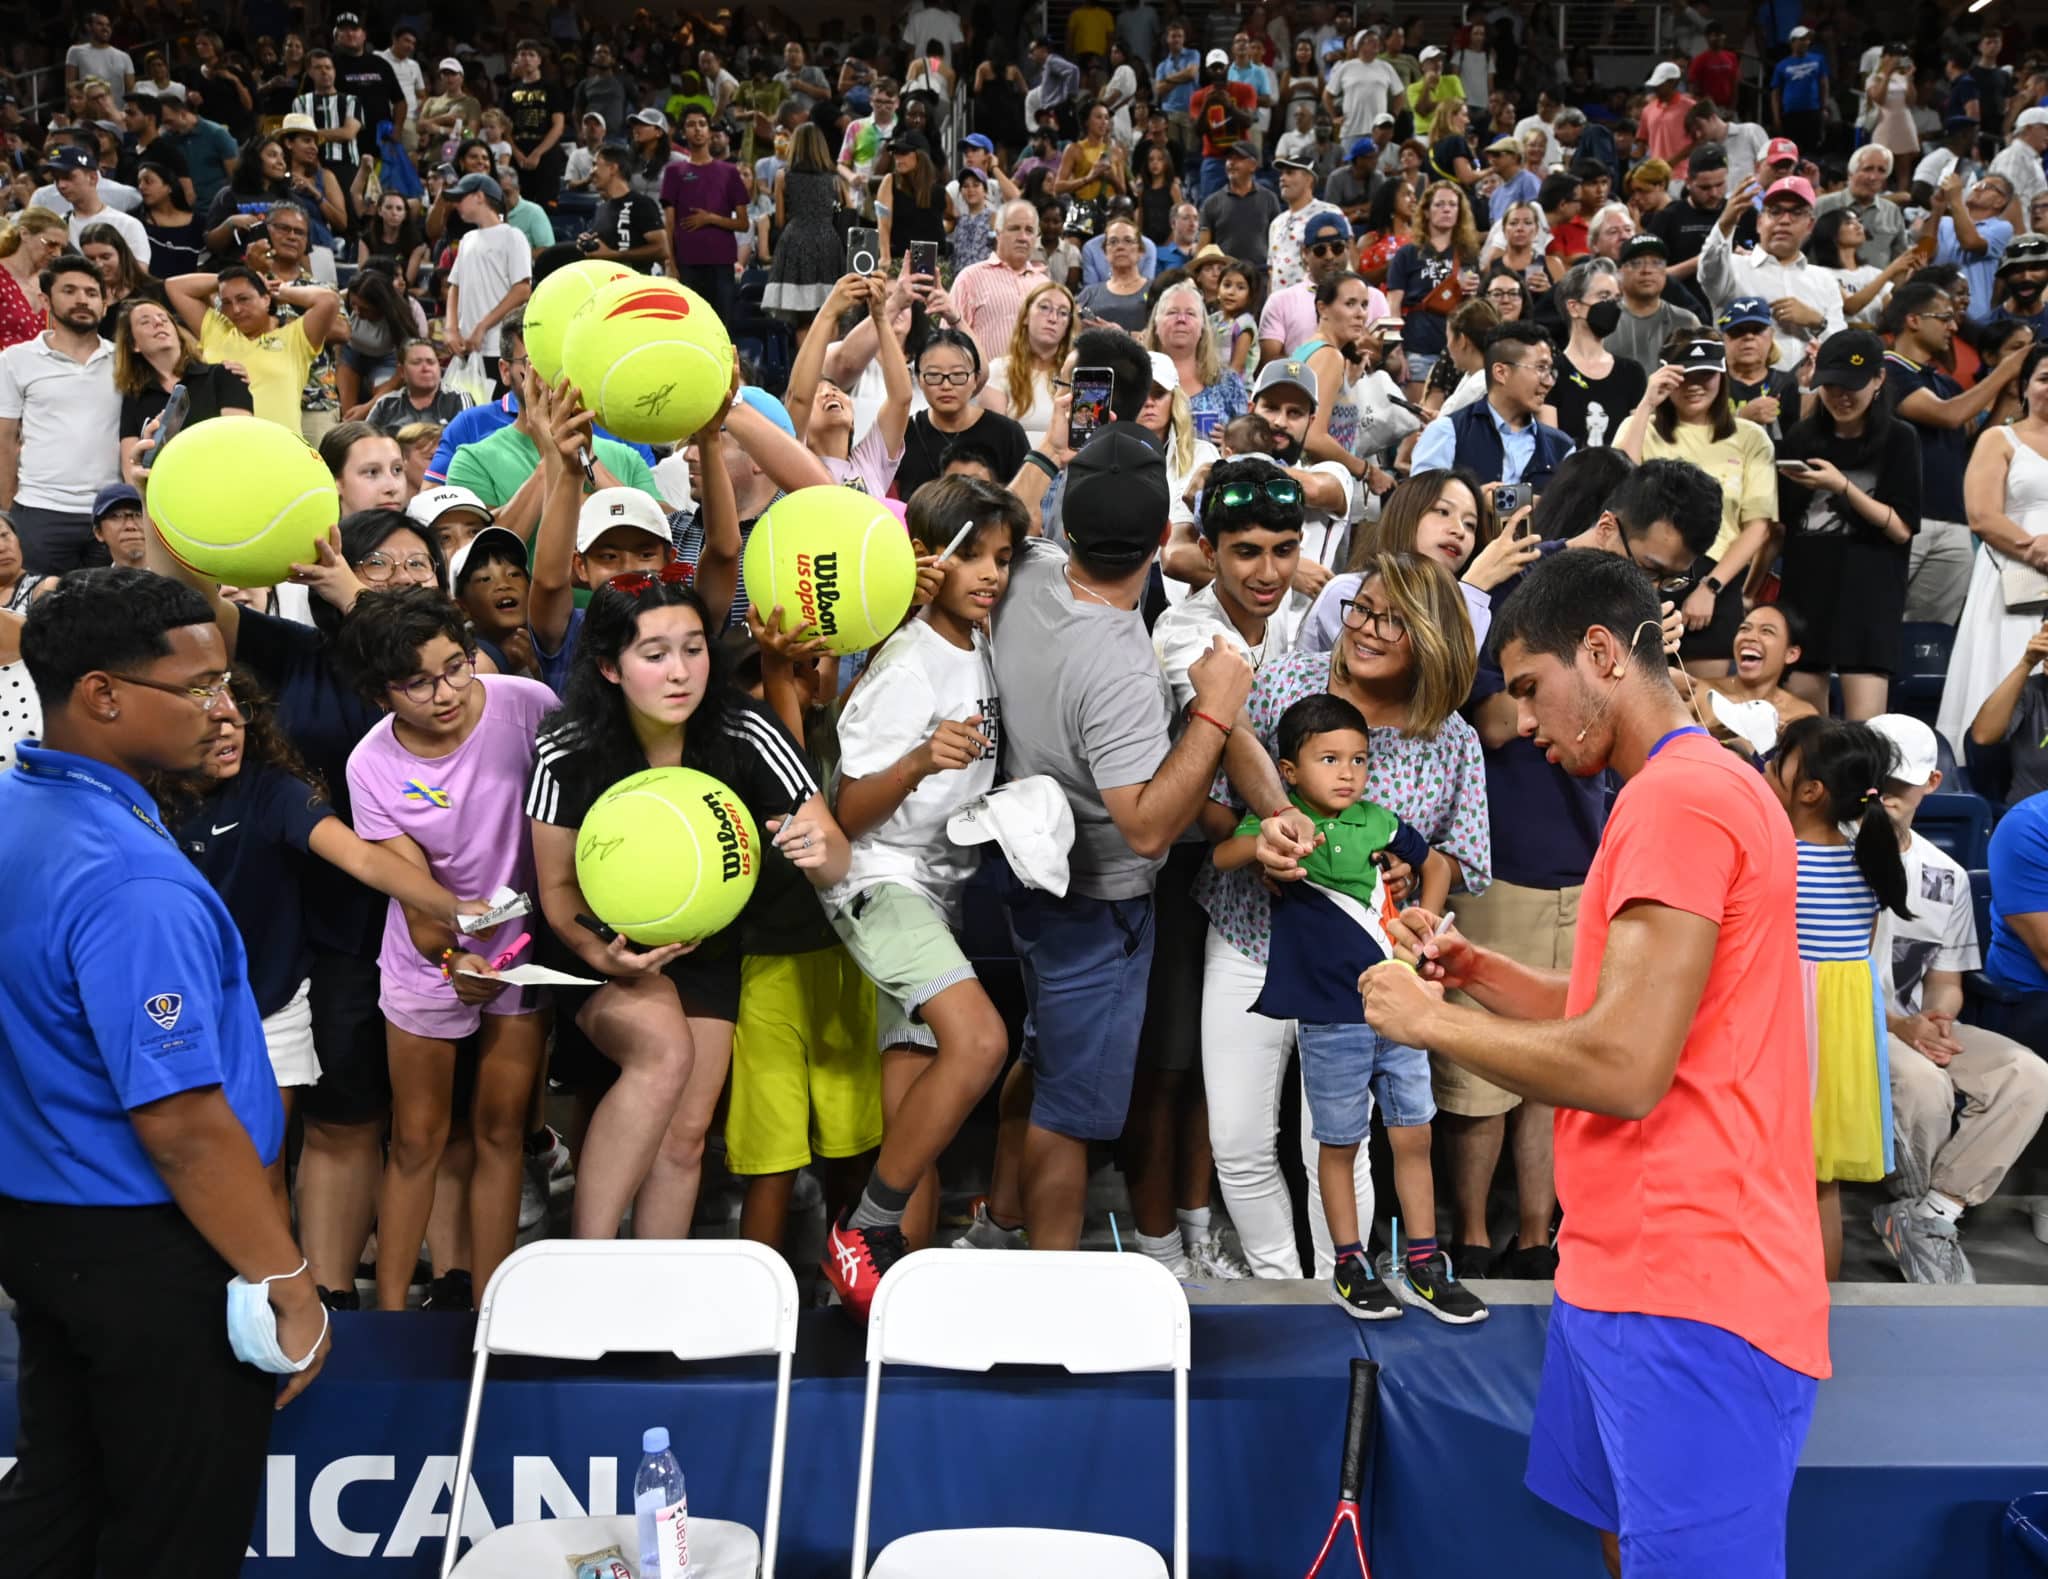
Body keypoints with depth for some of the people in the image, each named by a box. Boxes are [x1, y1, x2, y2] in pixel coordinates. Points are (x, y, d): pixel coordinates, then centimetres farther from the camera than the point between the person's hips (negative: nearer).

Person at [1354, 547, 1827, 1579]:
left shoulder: (1677, 797, -17)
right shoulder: (1695, 788, 18)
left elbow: (1623, 1068, -23)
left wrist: (1429, 1021, -10)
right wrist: (1478, 973, 9)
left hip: (1688, 1294, -10)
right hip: (1628, 1268, 10)